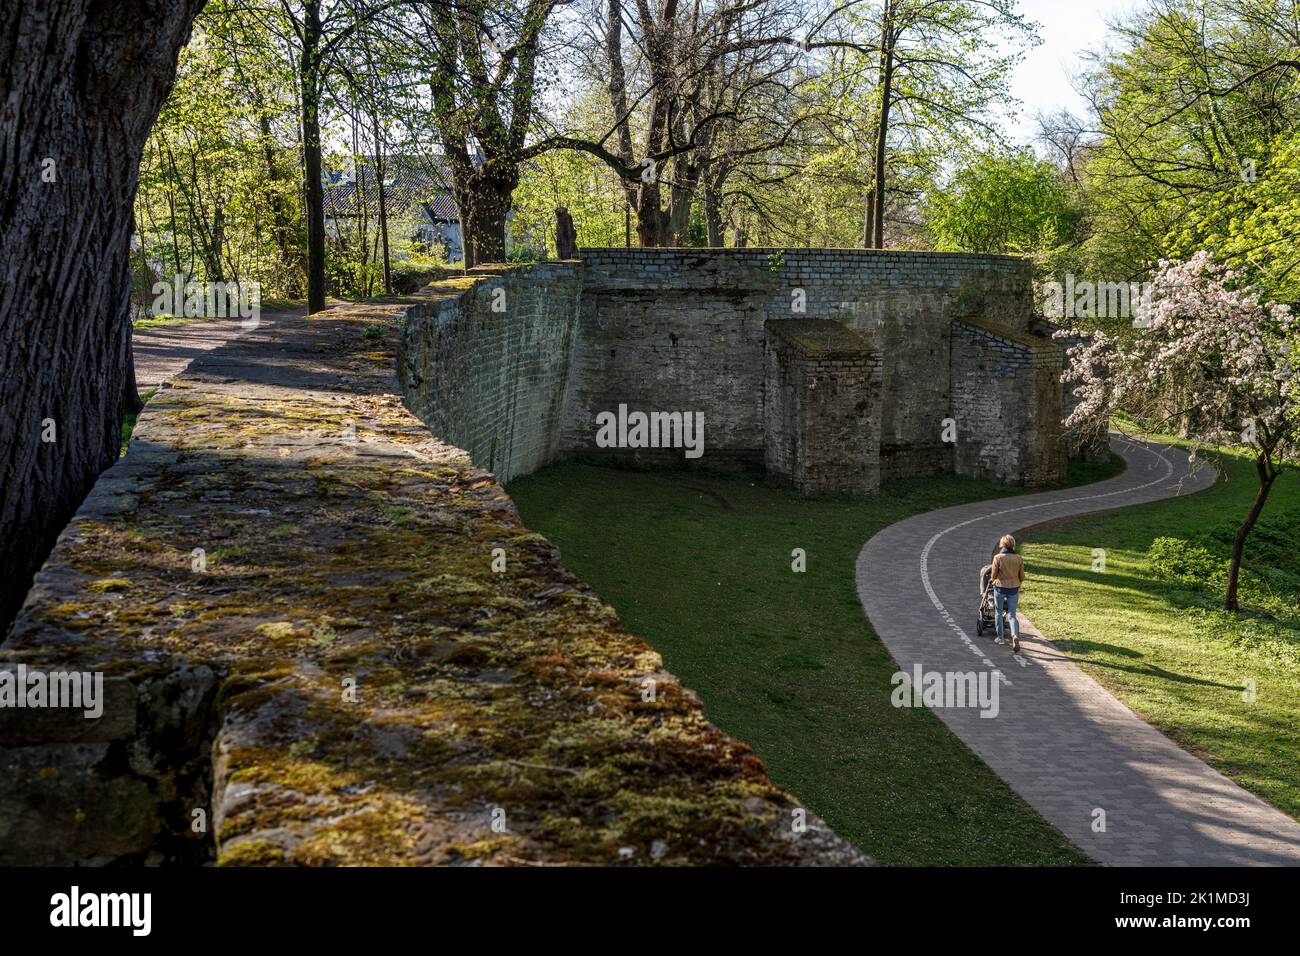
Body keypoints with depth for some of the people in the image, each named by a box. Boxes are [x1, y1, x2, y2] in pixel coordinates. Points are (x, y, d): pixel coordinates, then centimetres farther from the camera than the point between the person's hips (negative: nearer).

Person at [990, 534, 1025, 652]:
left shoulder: (998, 557, -12)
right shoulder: (1019, 558, -4)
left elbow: (994, 575, -4)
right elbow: (1022, 577, 4)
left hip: (1000, 588, -2)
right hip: (1014, 589, 2)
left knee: (998, 613, 17)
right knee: (1012, 615, 6)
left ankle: (1000, 638, 24)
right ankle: (1015, 636, -19)